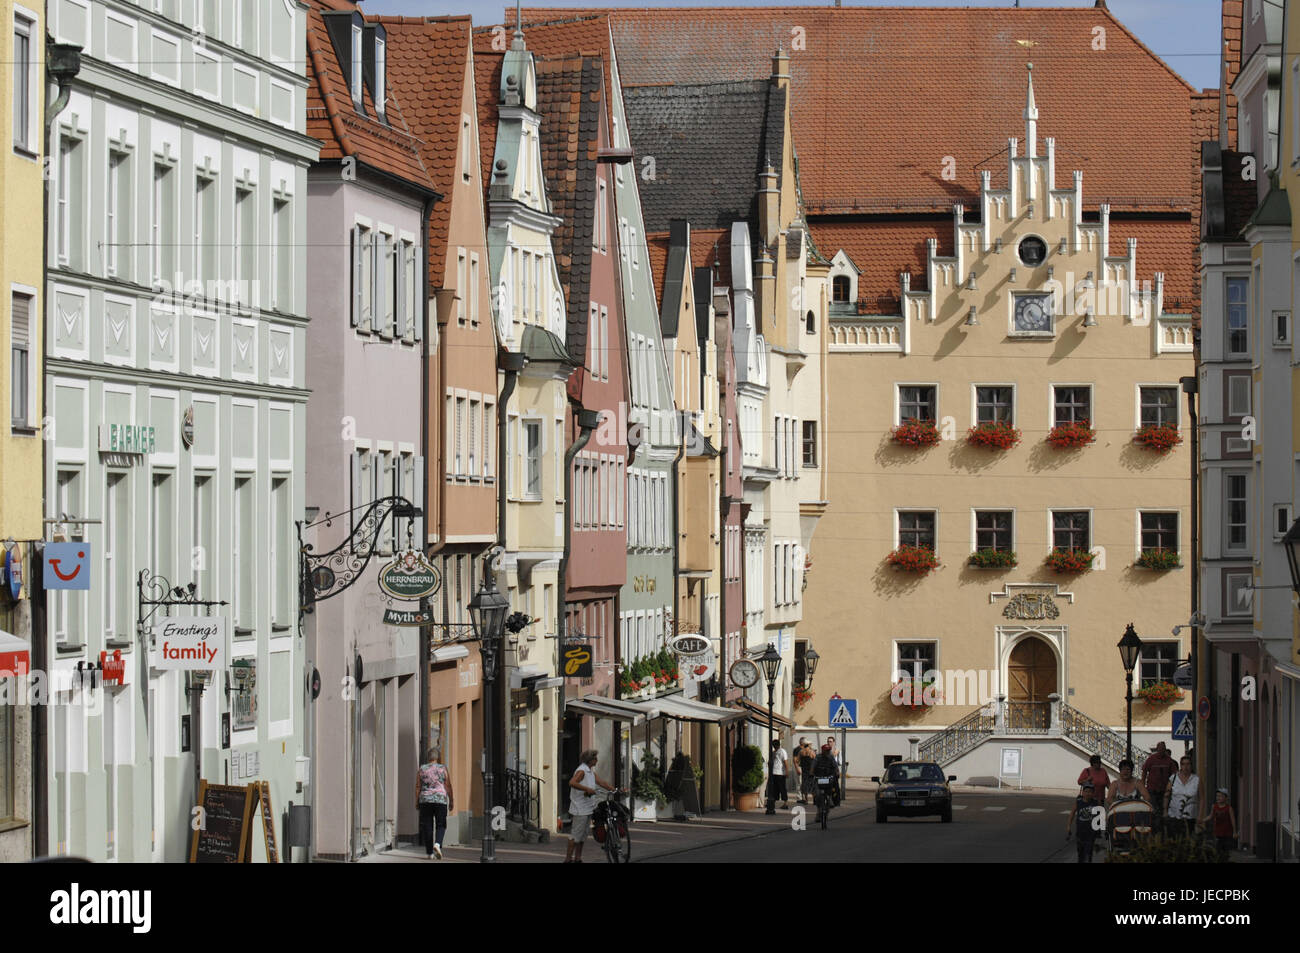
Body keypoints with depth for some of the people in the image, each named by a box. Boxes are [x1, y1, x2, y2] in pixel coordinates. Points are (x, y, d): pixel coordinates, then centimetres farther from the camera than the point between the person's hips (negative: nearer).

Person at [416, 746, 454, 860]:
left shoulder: (421, 769, 4)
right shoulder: (443, 769, 0)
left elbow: (417, 787, 2)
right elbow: (448, 787, 1)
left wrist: (417, 801, 8)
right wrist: (451, 801, 8)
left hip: (425, 800, 1)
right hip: (441, 799, -1)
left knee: (427, 827, 5)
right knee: (441, 825, 6)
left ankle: (429, 852, 6)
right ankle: (437, 844, -19)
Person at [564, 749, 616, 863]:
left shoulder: (591, 772, 16)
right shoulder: (582, 771, -14)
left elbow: (602, 782, 17)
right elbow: (572, 783, -28)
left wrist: (615, 790, 8)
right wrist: (587, 789, -32)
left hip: (588, 808, 10)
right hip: (580, 808, -10)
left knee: (584, 834, 12)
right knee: (576, 835, -8)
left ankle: (577, 859, 18)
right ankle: (568, 859, -6)